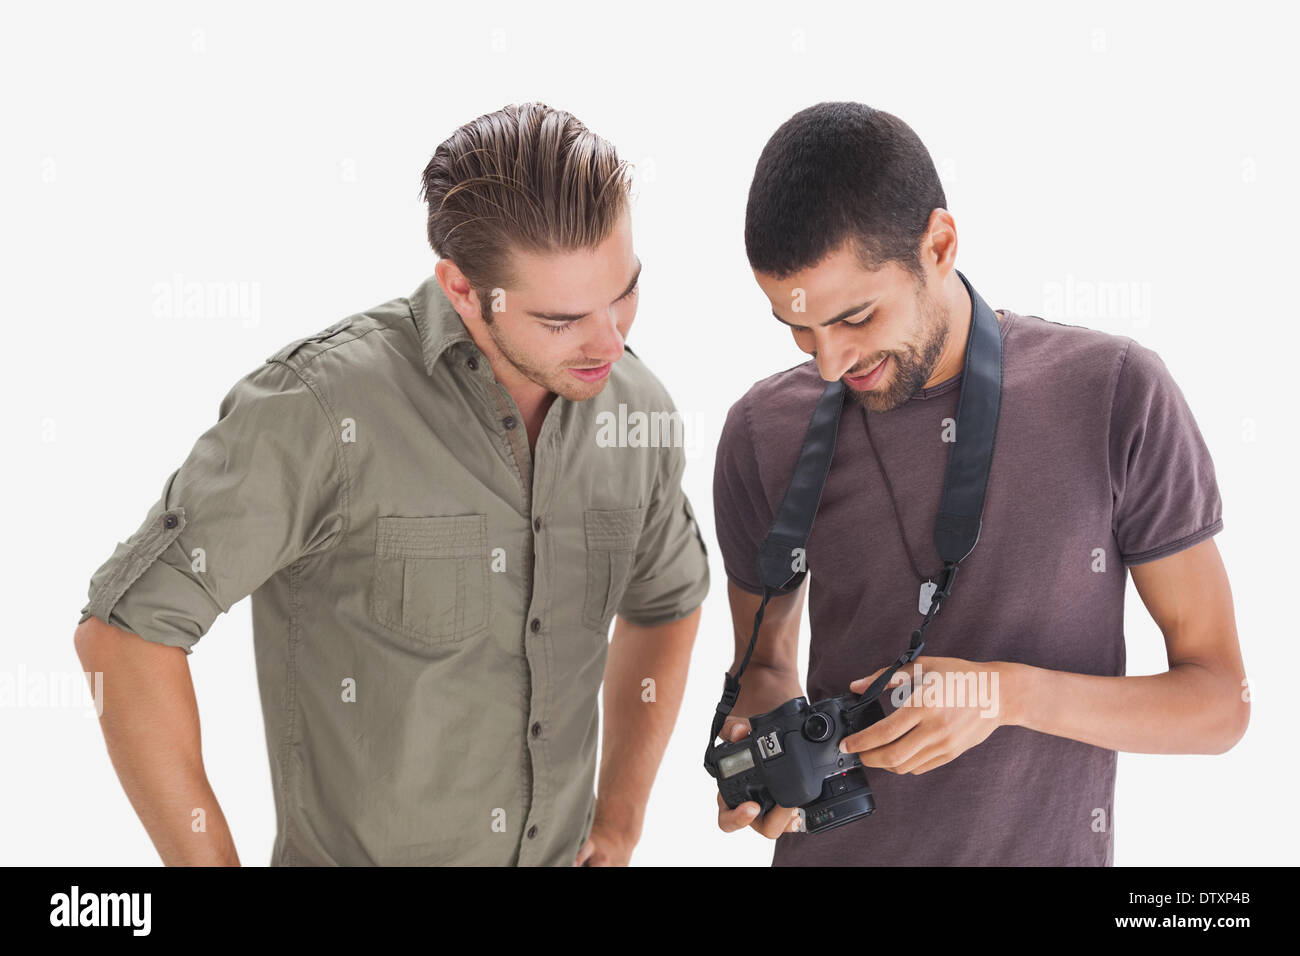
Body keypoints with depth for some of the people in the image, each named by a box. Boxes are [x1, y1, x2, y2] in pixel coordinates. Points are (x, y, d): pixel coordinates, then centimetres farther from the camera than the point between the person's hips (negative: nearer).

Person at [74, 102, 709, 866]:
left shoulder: (639, 408, -6)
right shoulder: (326, 403, -23)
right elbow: (125, 632, -21)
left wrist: (619, 827, 9)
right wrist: (211, 863, -19)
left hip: (560, 852, 5)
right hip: (353, 852, -4)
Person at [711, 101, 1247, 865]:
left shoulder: (1118, 394, -14)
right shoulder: (766, 435, -8)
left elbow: (1220, 702, -11)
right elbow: (766, 661, 6)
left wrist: (1007, 694, -24)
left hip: (1049, 846, -1)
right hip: (828, 845, 2)